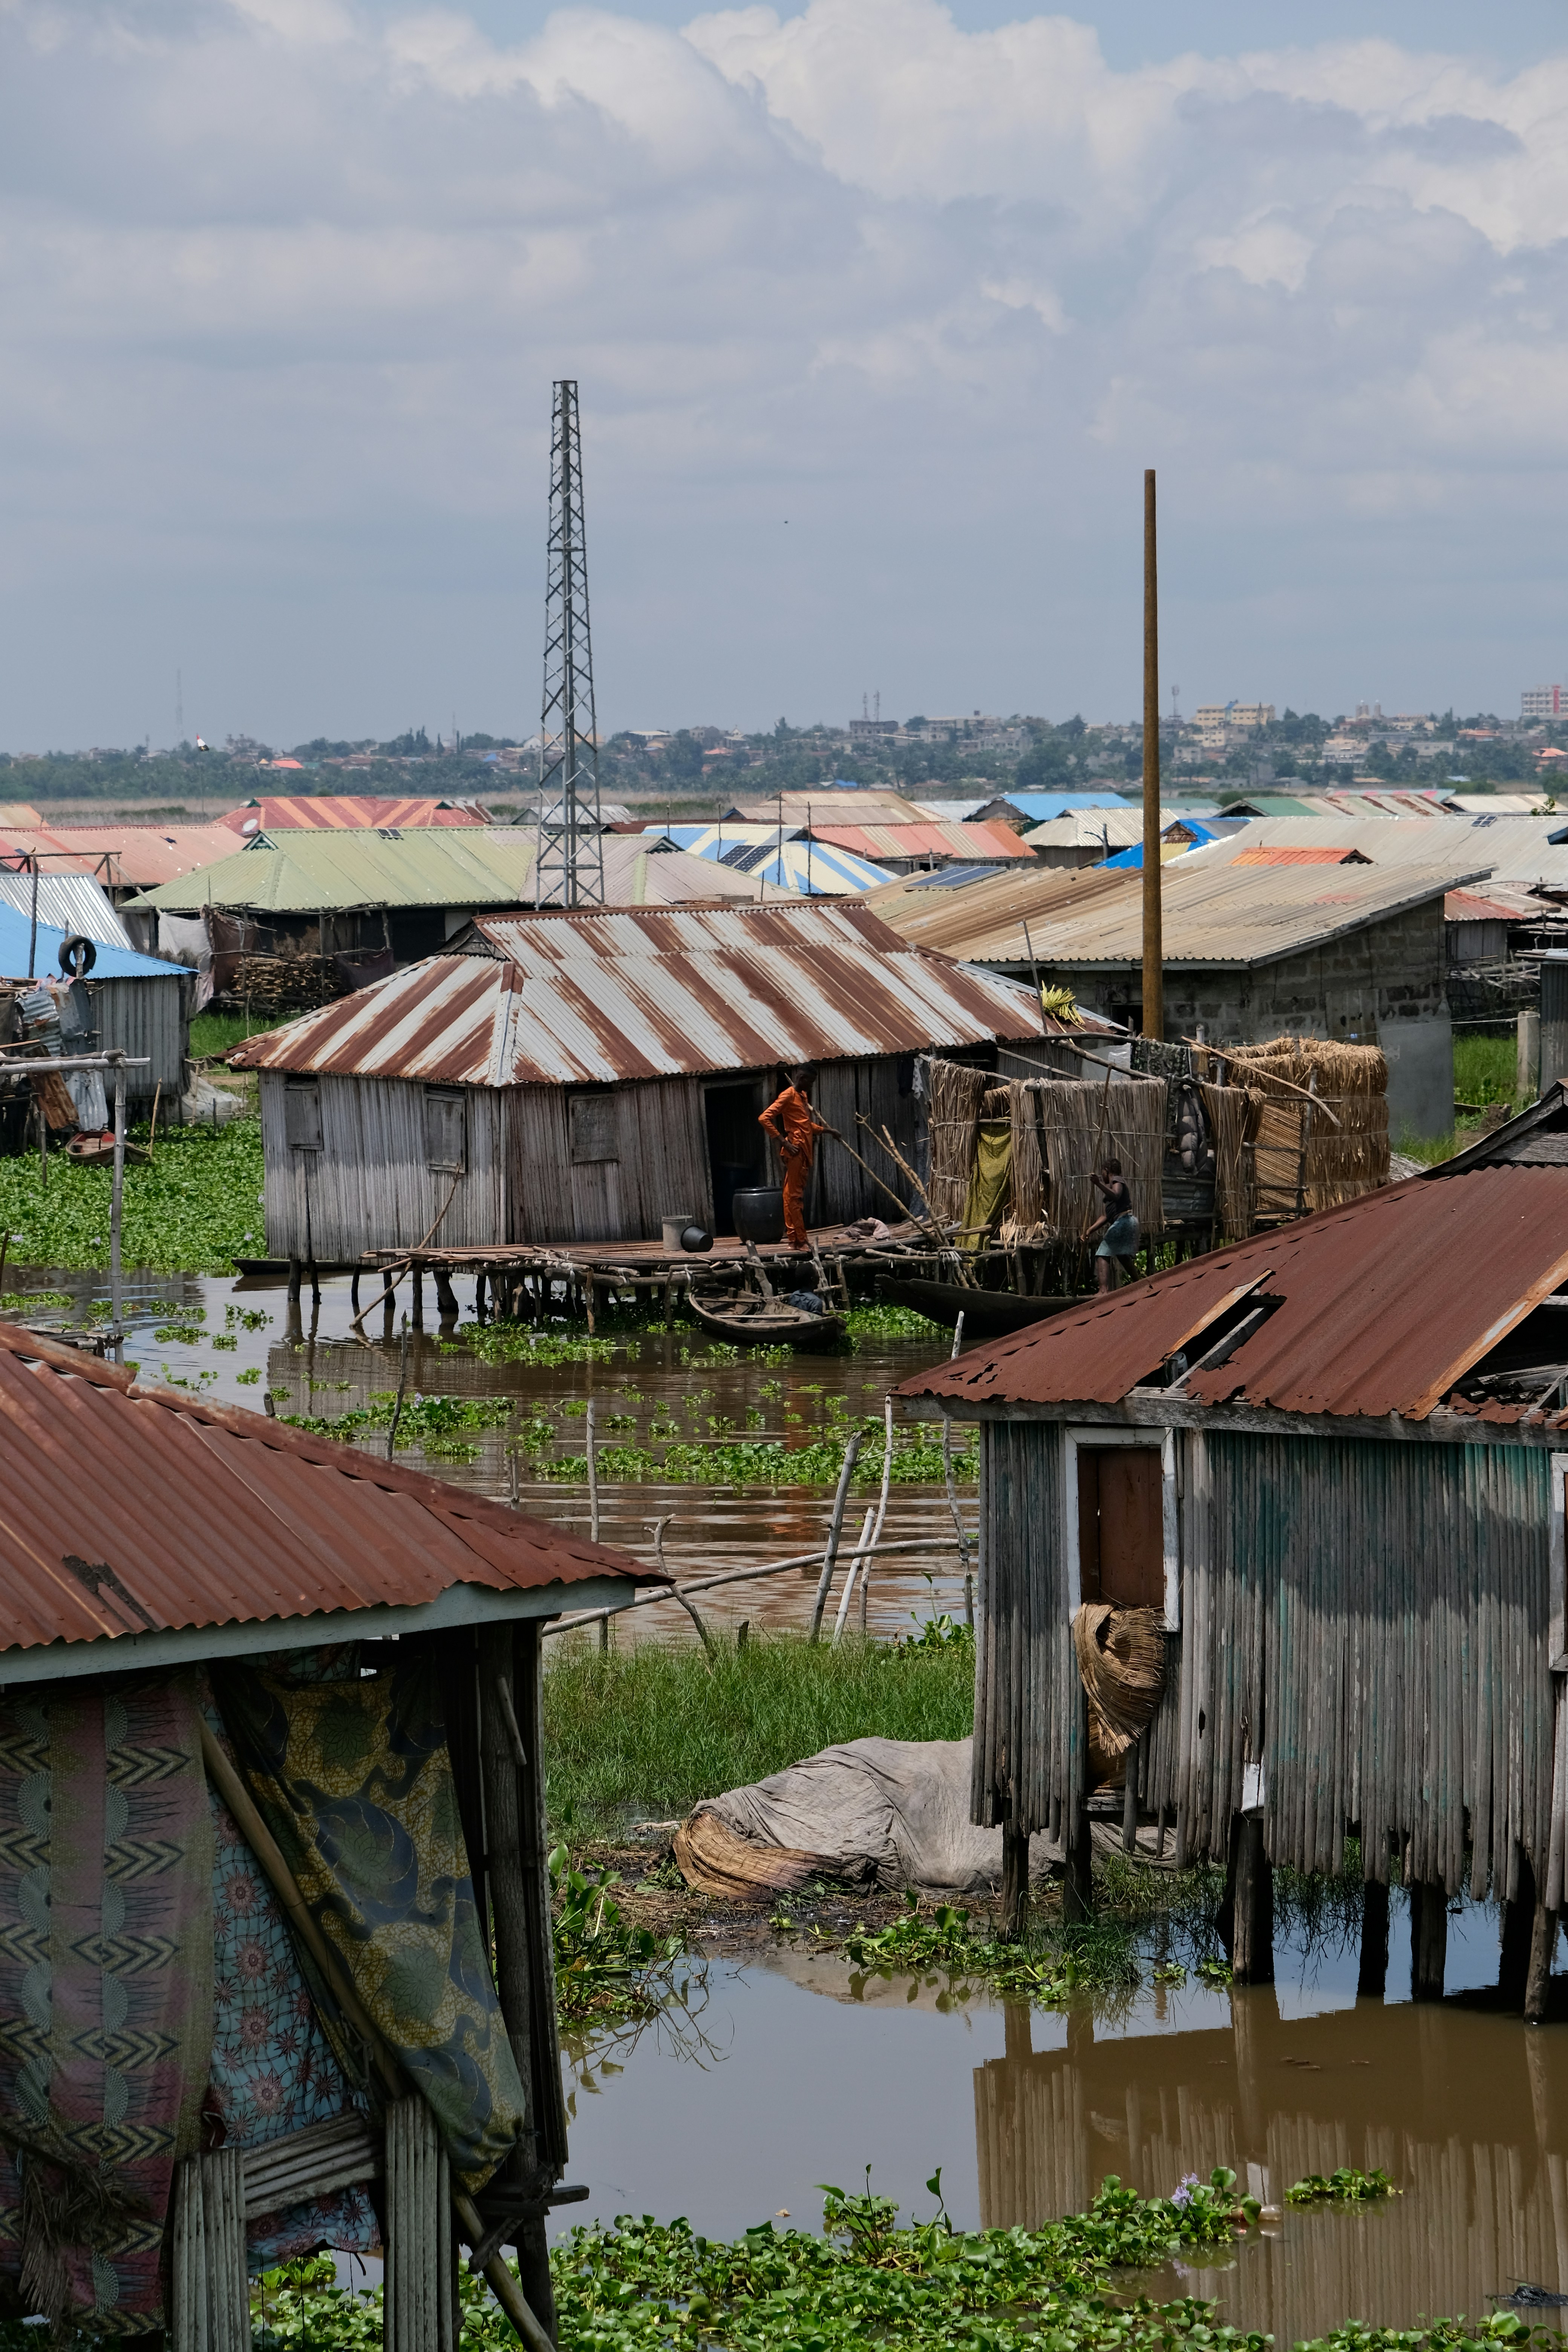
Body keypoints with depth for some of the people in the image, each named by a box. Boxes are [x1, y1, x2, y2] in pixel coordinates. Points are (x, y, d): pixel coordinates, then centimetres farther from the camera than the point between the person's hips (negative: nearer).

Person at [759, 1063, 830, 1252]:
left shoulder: (803, 1096, 19)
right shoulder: (788, 1096, -10)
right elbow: (764, 1118, -19)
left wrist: (825, 1130, 22)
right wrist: (784, 1142, -20)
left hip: (805, 1151, 9)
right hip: (795, 1151, -9)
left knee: (793, 1195, 10)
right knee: (794, 1195, -6)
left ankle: (794, 1239, 12)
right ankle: (800, 1241, -6)